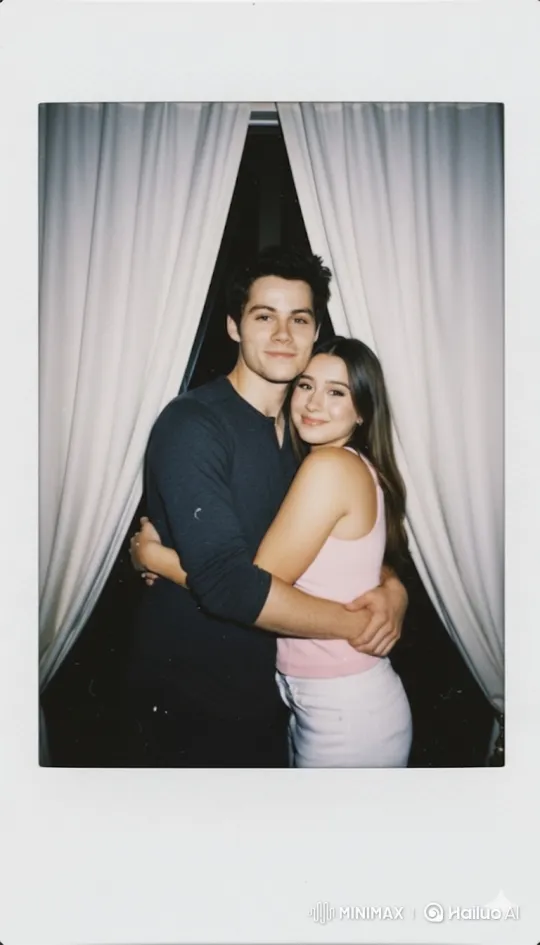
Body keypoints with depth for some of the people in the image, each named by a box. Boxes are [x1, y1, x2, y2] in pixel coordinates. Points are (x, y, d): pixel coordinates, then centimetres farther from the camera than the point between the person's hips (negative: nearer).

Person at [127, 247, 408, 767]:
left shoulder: (302, 431, 4)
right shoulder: (191, 425, -20)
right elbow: (226, 581, -29)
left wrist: (392, 587, -14)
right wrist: (356, 624, -19)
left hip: (270, 689, 7)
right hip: (192, 701, -6)